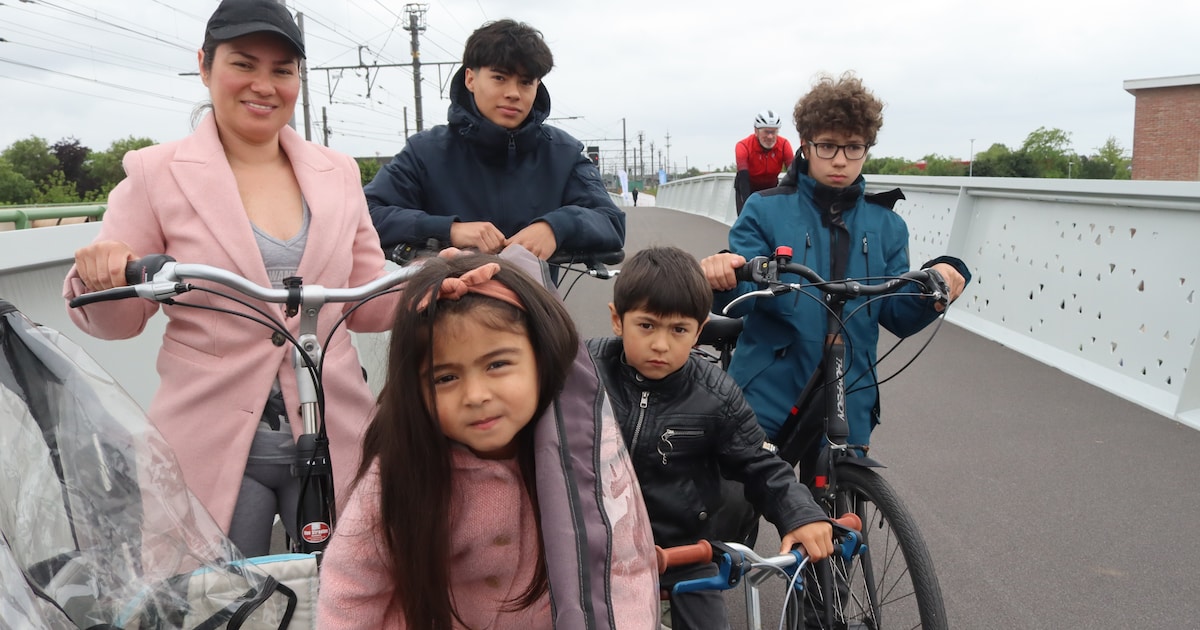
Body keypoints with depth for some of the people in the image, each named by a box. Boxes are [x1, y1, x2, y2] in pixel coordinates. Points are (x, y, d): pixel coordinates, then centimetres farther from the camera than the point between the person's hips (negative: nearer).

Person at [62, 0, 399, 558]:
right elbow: (121, 321, 2)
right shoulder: (155, 173, -2)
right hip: (215, 449, -2)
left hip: (334, 442, 3)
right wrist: (99, 276, -19)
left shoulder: (337, 173, 6)